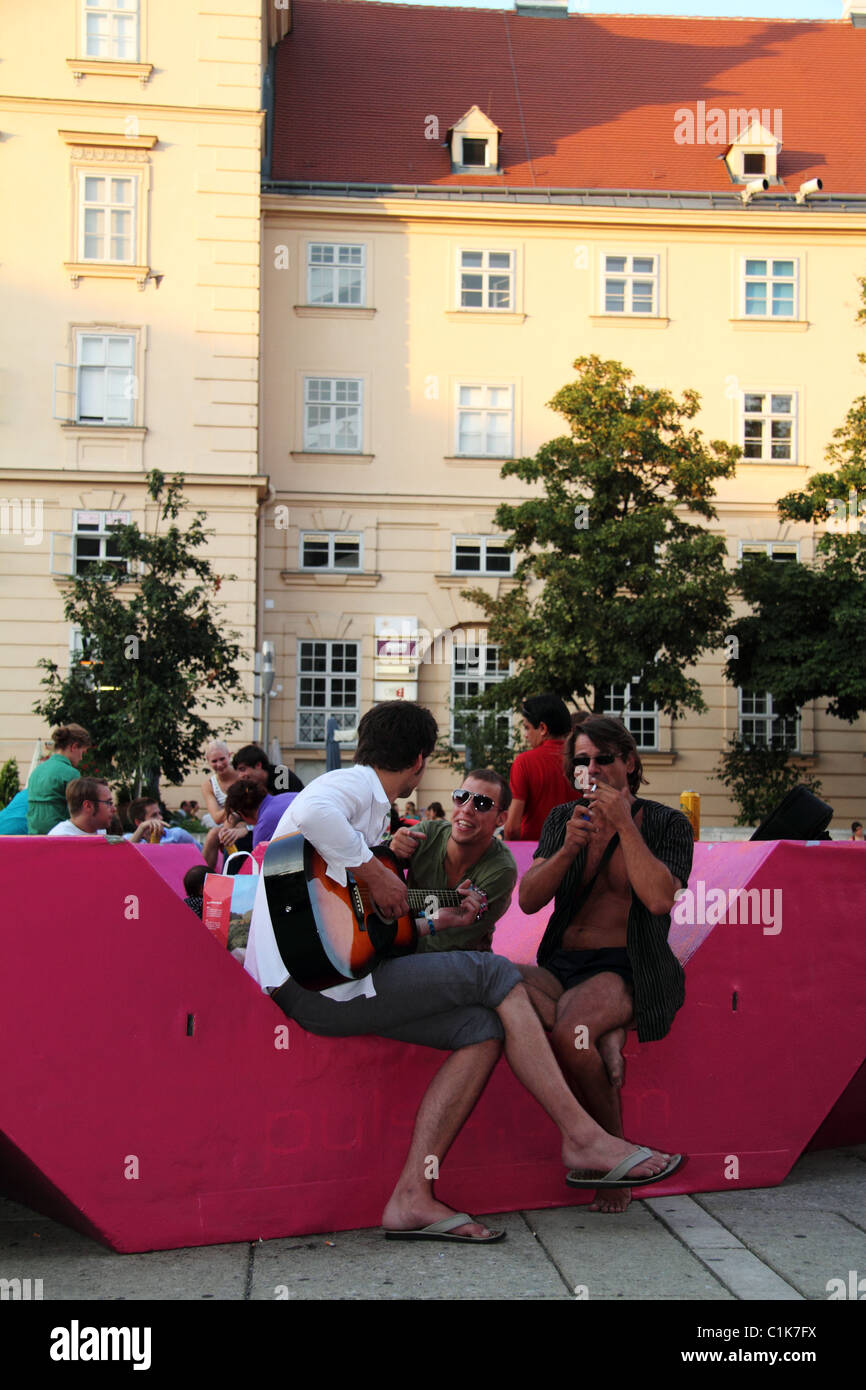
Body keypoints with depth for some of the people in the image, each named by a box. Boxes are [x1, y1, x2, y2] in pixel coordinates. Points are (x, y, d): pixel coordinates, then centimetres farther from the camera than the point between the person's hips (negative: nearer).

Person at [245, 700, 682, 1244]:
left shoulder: (371, 808, 25)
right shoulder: (352, 783, -5)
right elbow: (314, 813, -31)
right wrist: (376, 875, -21)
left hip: (334, 980, 10)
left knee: (482, 1027, -2)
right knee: (493, 973, -11)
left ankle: (413, 1197, -7)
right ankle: (583, 1137, -5)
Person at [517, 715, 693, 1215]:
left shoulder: (667, 823, 5)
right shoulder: (563, 818, 17)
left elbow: (659, 899, -14)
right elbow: (529, 899, 6)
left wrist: (623, 823, -12)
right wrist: (569, 847, -9)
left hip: (626, 970, -3)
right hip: (561, 964, 4)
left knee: (568, 1029, -36)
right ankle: (605, 1044, -16)